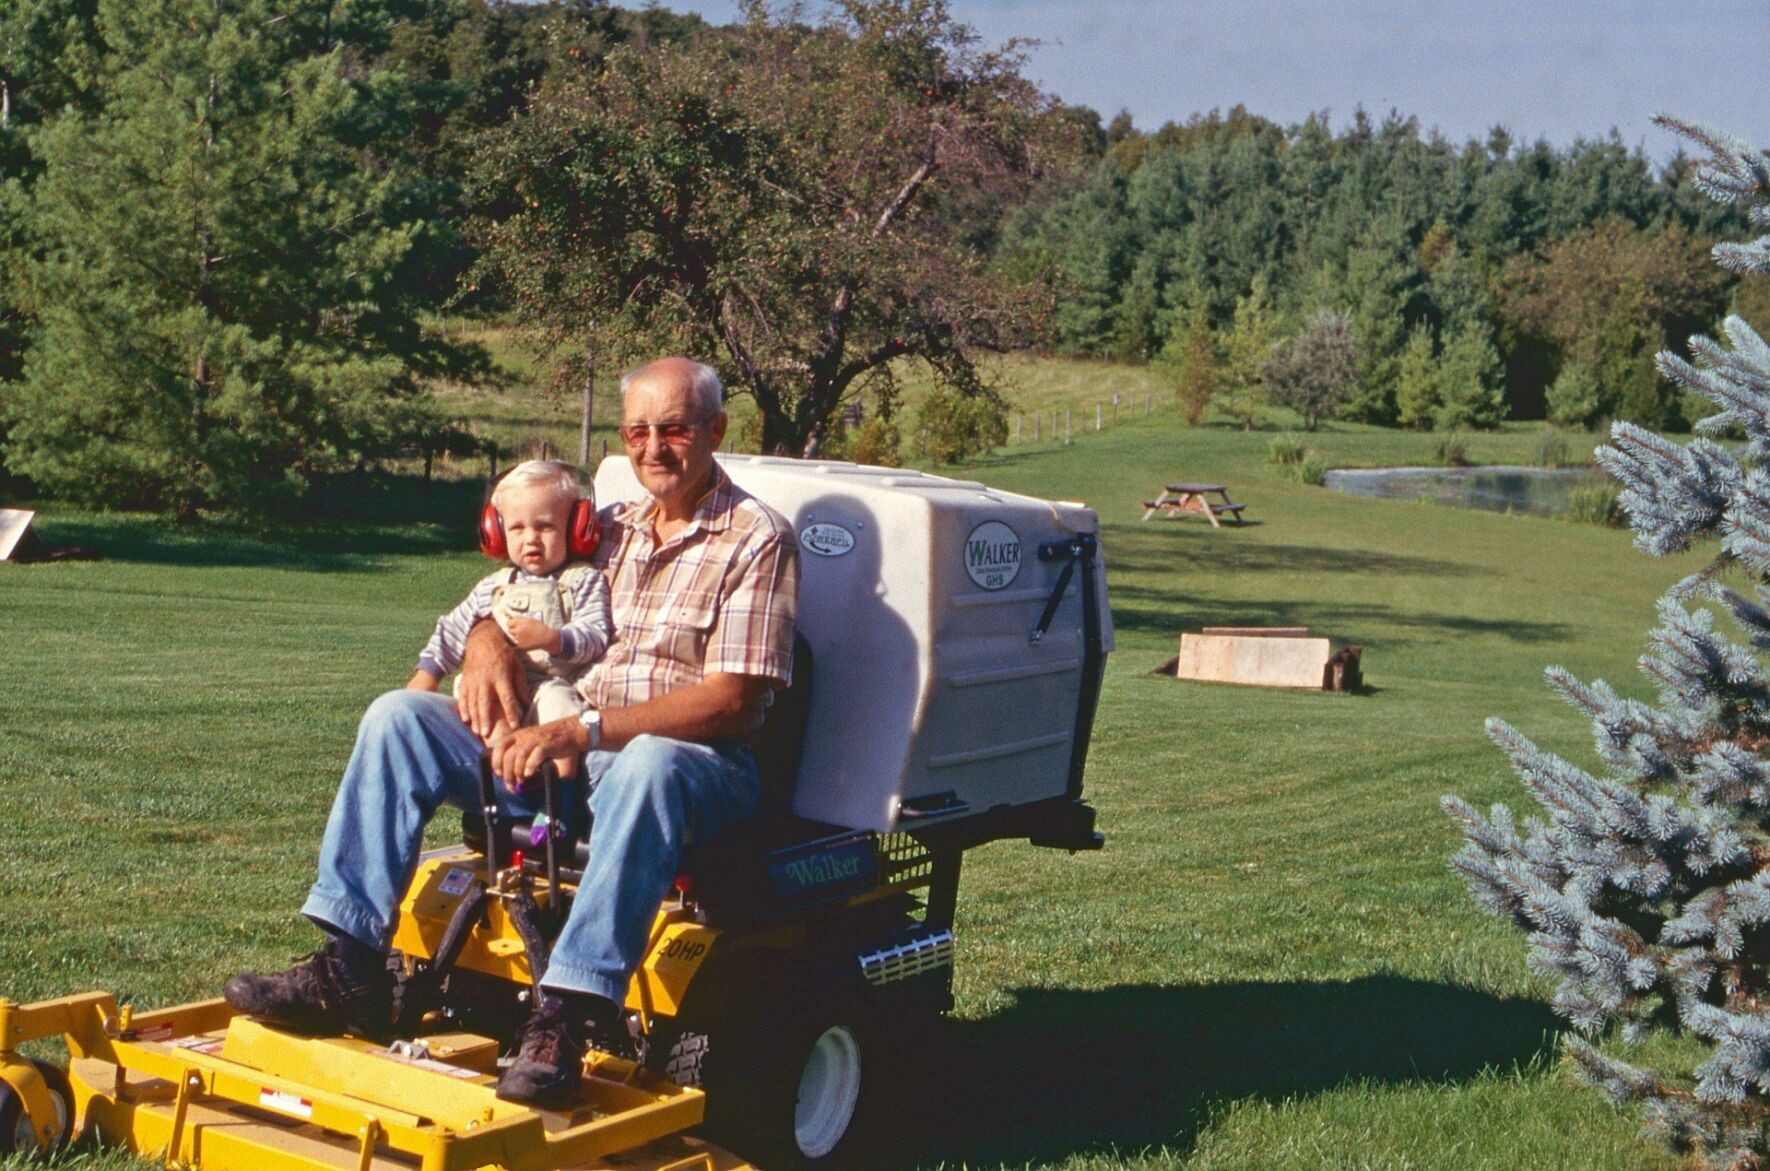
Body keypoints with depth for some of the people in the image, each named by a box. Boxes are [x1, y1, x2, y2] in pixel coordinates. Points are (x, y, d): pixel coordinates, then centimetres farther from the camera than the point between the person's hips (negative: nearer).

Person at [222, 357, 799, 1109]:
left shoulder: (755, 541, -4)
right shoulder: (611, 528, 17)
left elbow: (729, 702, -15)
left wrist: (583, 731, -24)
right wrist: (488, 643, -3)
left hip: (692, 764, -6)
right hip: (565, 751, 7)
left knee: (650, 764, -42)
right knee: (398, 718, -7)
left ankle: (565, 1017, -44)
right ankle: (348, 969, -15)